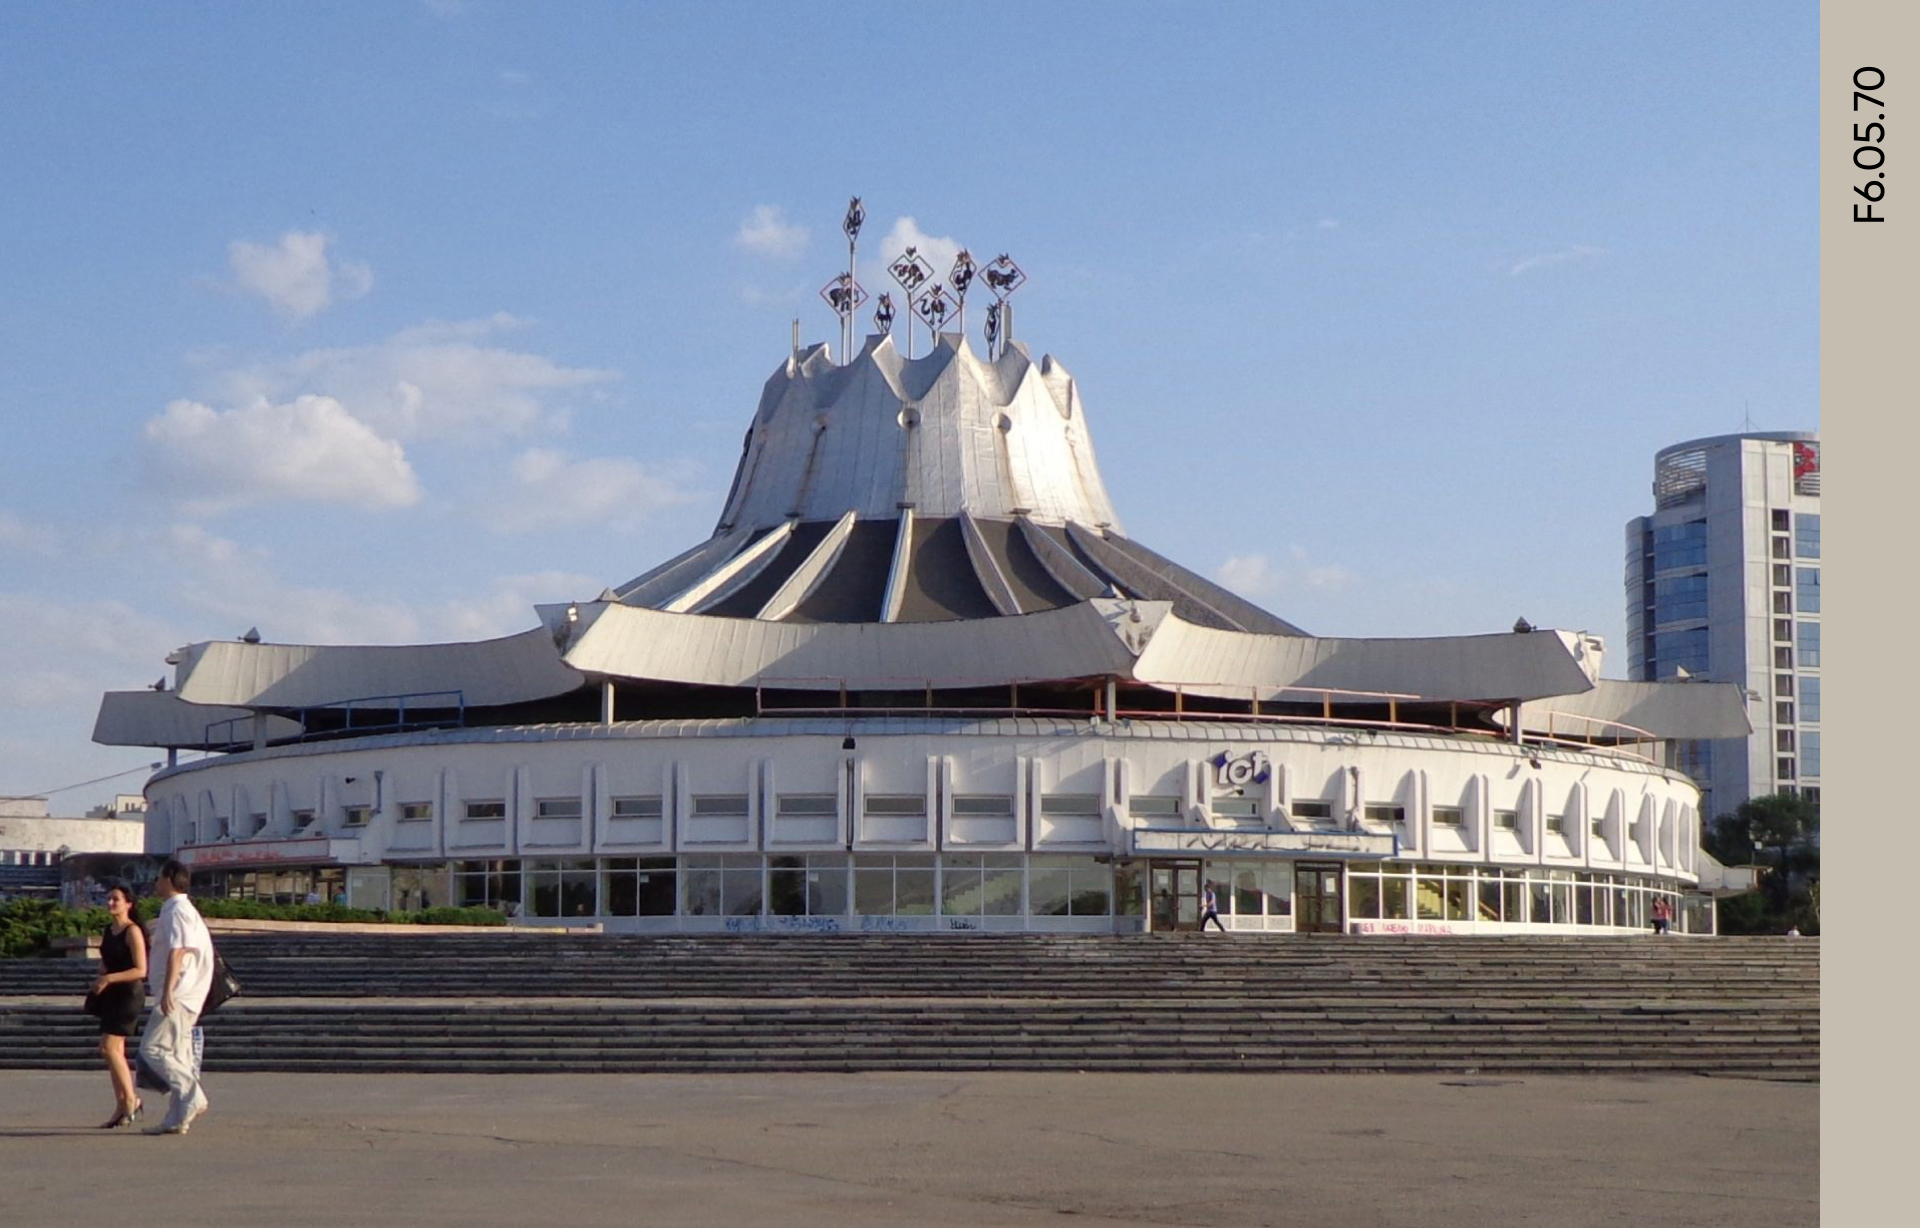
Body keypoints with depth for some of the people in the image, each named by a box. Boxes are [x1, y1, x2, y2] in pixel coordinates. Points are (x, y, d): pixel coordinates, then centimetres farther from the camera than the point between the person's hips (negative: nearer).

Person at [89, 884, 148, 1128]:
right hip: (110, 997, 8)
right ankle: (122, 1108, 9)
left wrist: (109, 978, -21)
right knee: (115, 1051, 6)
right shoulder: (108, 930, 13)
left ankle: (131, 1099, -3)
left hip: (128, 994, -8)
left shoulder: (133, 932, -11)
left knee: (109, 1048, -14)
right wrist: (98, 983, 7)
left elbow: (141, 970, -17)